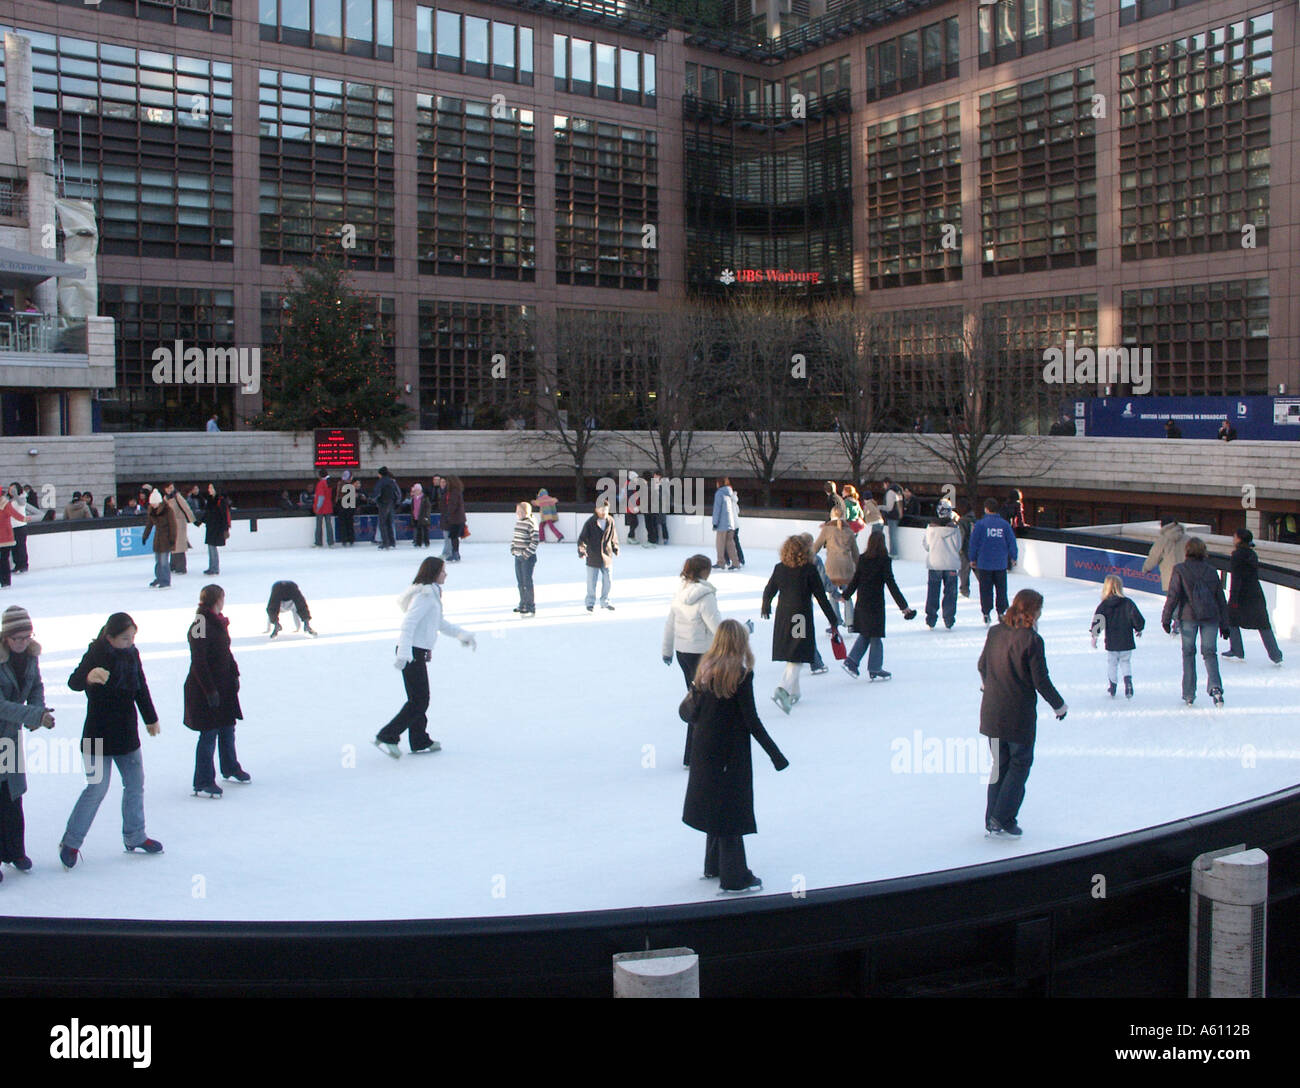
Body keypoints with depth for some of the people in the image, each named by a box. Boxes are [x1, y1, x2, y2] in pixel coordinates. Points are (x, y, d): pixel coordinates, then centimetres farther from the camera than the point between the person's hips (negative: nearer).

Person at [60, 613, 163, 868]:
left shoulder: (132, 654, 2)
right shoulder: (96, 654, -17)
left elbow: (141, 688, 15)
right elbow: (74, 682, -33)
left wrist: (151, 719, 22)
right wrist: (89, 676, -56)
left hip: (127, 734, 7)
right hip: (99, 736, -6)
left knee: (135, 784, 12)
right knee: (97, 788, -6)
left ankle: (134, 836, 26)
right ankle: (70, 842, 10)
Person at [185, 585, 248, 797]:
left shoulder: (218, 623, 7)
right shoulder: (199, 628, -21)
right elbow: (199, 664, -22)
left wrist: (234, 675, 14)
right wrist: (210, 690, -21)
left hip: (224, 687, 9)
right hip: (204, 690, -9)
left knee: (227, 727, 20)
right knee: (209, 734, -3)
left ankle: (231, 768, 38)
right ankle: (203, 782, 6)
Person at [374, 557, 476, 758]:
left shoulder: (431, 593, 17)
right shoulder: (425, 594, -14)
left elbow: (439, 623, 30)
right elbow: (409, 623, -23)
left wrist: (461, 634, 34)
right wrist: (404, 653, -30)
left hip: (417, 653, 10)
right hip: (412, 652, -10)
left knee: (419, 699, 15)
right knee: (418, 701, -8)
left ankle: (420, 741, 24)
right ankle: (386, 737, -7)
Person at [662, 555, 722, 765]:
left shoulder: (679, 593, 2)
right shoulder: (705, 597, -20)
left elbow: (670, 623, 10)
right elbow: (718, 628, -19)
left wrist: (667, 650, 22)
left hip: (682, 652, 8)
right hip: (702, 654, -8)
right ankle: (691, 756, 2)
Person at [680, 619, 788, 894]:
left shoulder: (707, 669, 1)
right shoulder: (741, 674, -17)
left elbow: (695, 713, 7)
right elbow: (751, 720, -17)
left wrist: (694, 724, 28)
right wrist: (775, 754, -12)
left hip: (704, 747, 7)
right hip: (730, 750, -6)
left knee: (716, 806, 19)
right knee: (731, 809, 2)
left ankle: (714, 866, 31)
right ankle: (734, 877, 9)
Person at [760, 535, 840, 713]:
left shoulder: (779, 569, 0)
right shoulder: (809, 570, -10)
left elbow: (768, 591, 9)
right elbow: (821, 596, -8)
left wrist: (765, 608, 31)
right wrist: (834, 621, 0)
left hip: (783, 617, 5)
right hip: (802, 617, -5)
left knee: (790, 656, 19)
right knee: (798, 658, -4)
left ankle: (793, 693, 28)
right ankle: (783, 690, -24)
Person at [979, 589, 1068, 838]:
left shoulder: (995, 632, 1)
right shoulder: (1032, 640, -17)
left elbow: (982, 666, 11)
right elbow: (1041, 681, -14)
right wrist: (1059, 705, 2)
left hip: (991, 711, 6)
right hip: (1019, 714, -6)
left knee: (1000, 763, 17)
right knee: (1020, 763, 9)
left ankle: (992, 821, 20)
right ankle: (1003, 819, 5)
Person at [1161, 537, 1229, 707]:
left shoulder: (1180, 570, -3)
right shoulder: (1211, 571, 8)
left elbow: (1173, 595, -8)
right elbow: (1221, 599, 11)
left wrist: (1166, 618, -3)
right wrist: (1224, 624, 17)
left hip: (1188, 616, -2)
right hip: (1210, 616, 2)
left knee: (1188, 653, 10)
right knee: (1210, 653, 8)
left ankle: (1189, 694, 10)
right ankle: (1215, 686, -16)